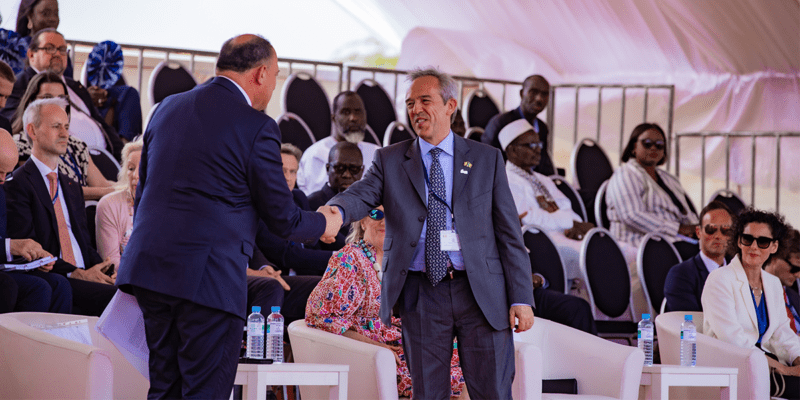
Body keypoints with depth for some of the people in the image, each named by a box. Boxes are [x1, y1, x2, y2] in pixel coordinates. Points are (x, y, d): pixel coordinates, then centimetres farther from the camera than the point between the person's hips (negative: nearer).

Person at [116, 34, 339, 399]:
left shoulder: (168, 108, 13)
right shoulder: (257, 127, -8)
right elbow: (282, 218, -1)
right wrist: (324, 224, 19)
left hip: (148, 268, 7)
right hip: (208, 277, -7)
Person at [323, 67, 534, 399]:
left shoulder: (486, 159, 9)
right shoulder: (390, 160, 10)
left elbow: (510, 234, 6)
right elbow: (362, 194, -9)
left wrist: (521, 298, -2)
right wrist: (336, 210, -34)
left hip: (481, 294, -1)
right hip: (420, 296, 1)